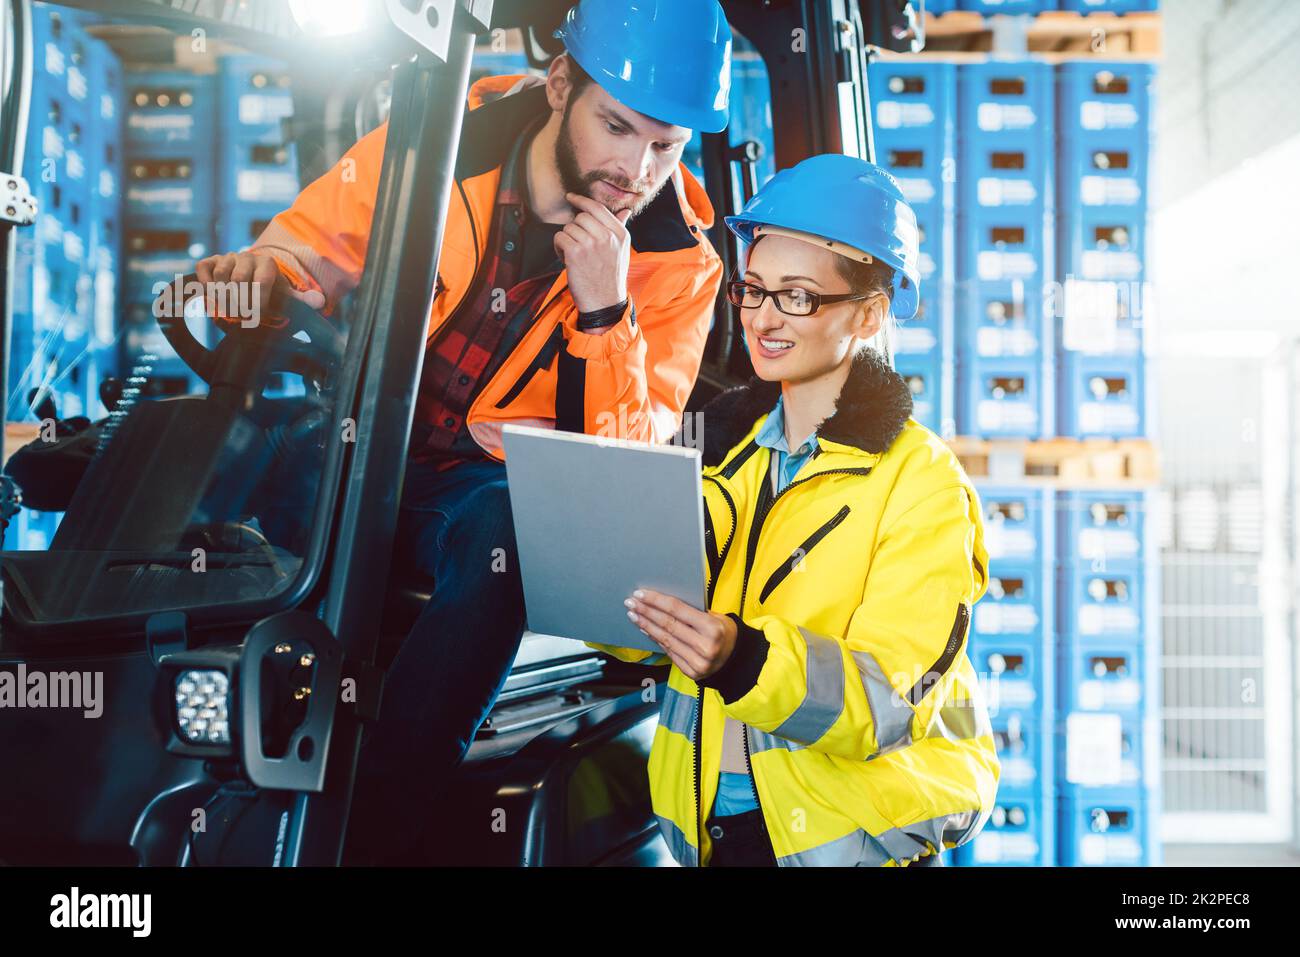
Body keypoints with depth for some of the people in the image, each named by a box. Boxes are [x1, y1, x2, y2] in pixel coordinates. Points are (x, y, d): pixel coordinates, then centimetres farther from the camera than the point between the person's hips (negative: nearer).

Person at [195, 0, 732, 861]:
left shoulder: (678, 268, -7)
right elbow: (304, 256, 4)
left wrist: (605, 311, -25)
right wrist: (262, 275, -20)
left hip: (491, 488, -1)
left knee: (506, 528, -36)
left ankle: (371, 827, -25)